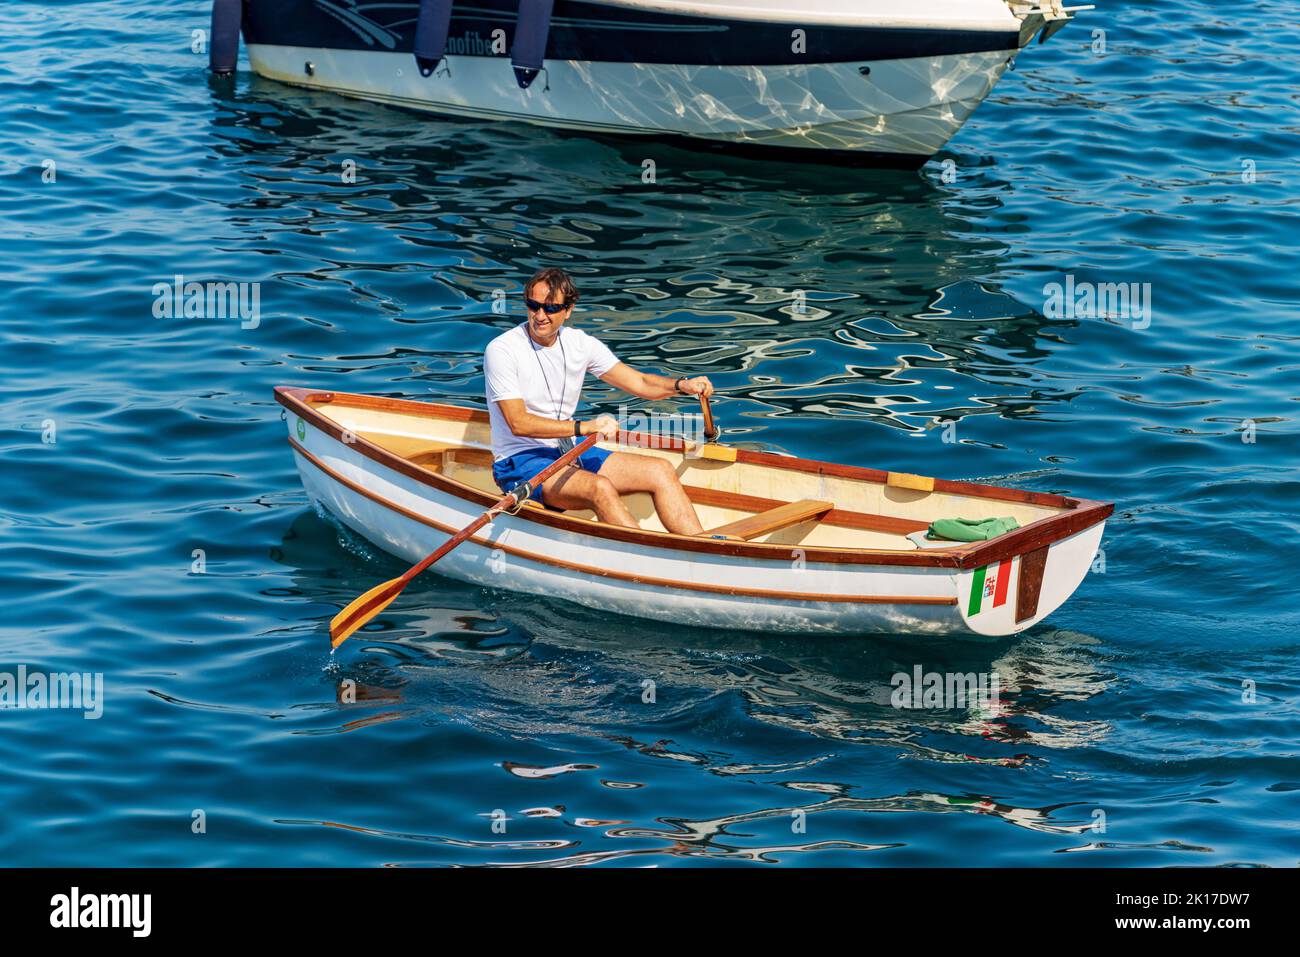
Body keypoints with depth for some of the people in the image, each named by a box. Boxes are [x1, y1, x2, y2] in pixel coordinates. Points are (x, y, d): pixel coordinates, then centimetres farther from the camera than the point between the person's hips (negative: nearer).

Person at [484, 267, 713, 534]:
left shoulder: (580, 343, 4)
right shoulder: (502, 350, -14)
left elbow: (639, 383, 6)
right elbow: (519, 424, -21)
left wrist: (681, 385, -13)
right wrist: (584, 427, -28)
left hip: (569, 452, 7)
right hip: (519, 462, -7)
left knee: (661, 471, -8)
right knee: (600, 488, -33)